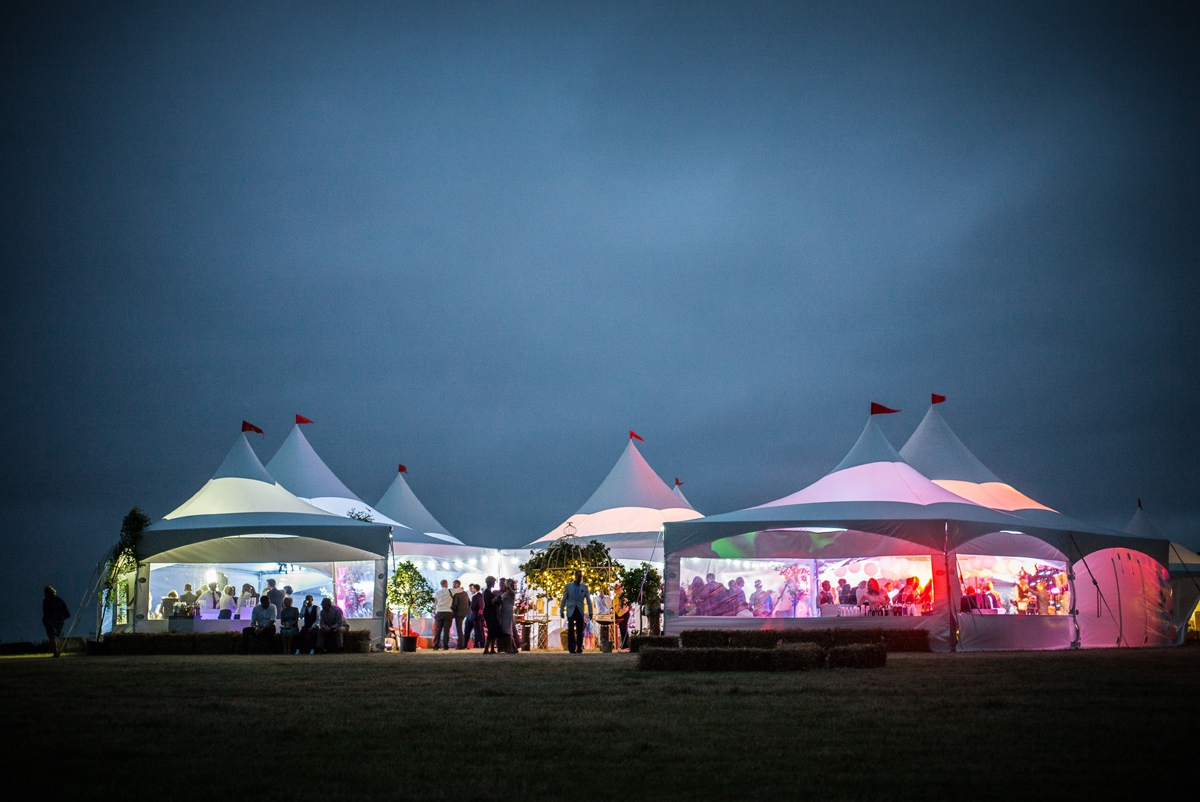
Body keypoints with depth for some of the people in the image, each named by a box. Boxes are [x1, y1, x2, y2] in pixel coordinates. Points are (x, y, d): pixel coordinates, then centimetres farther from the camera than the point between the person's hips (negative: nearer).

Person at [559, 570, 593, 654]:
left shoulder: (584, 587, 5)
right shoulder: (568, 586, 3)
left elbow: (588, 600, 3)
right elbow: (564, 599, 5)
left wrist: (590, 612, -3)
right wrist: (561, 611, 2)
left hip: (580, 611, 1)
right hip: (571, 611, -1)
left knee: (580, 631, 0)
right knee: (571, 630, -10)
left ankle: (579, 649, 7)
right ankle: (571, 649, -7)